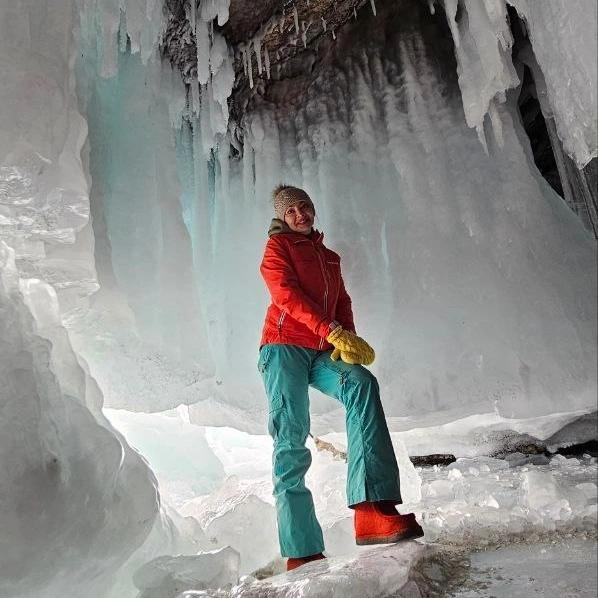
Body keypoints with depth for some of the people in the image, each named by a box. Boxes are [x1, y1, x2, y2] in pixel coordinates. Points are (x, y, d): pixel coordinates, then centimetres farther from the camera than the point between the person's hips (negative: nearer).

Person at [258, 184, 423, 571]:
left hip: (320, 354, 4)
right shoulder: (277, 247, 8)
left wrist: (348, 340, -6)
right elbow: (287, 295, -9)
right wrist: (333, 332, -23)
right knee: (292, 441, -13)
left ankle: (373, 509, -37)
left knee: (362, 384, -27)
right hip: (284, 348, -4)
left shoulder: (329, 258, 26)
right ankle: (301, 552, -10)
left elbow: (343, 303, 18)